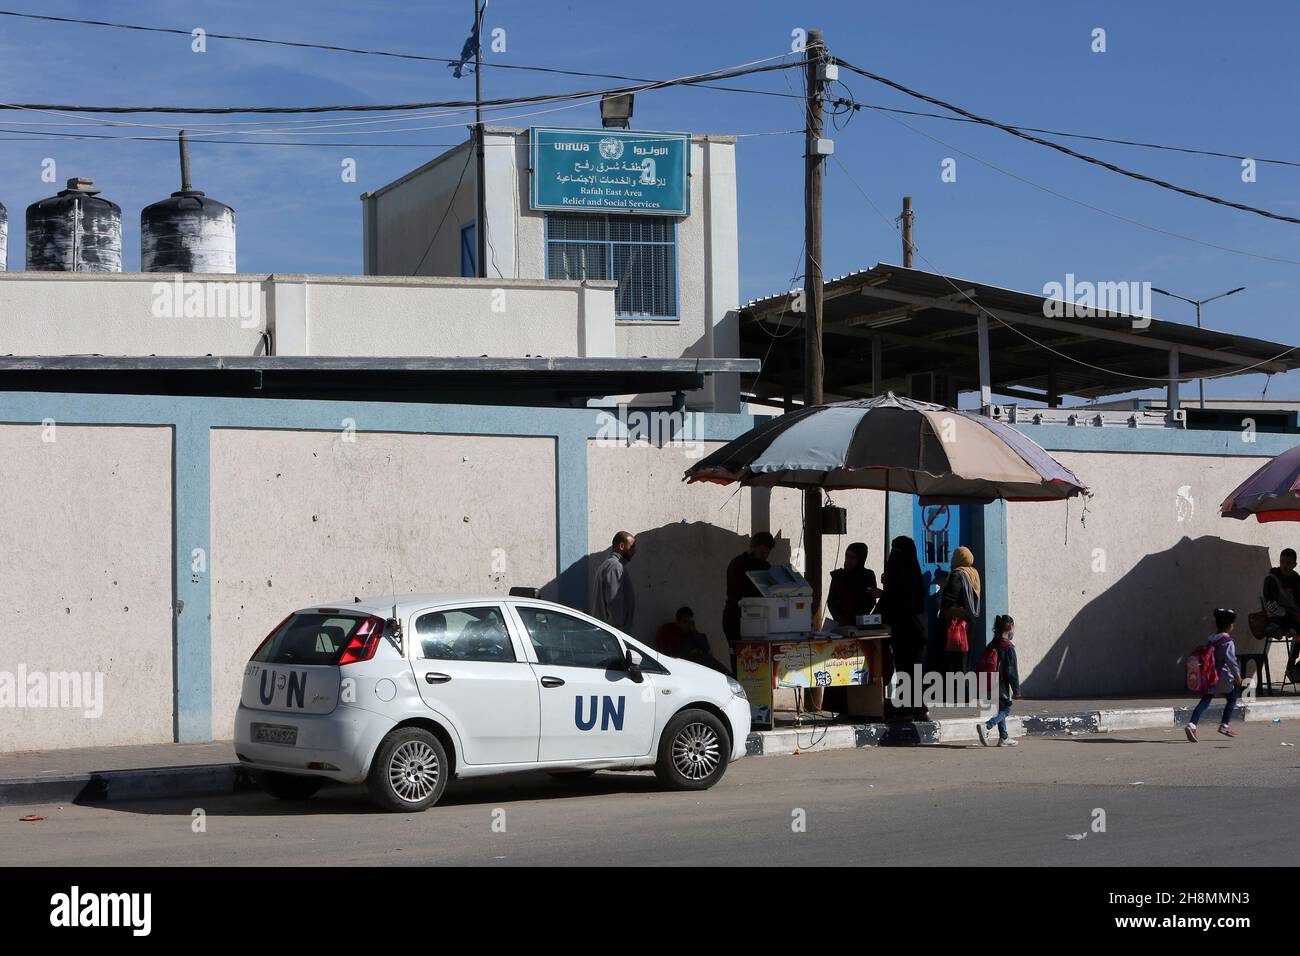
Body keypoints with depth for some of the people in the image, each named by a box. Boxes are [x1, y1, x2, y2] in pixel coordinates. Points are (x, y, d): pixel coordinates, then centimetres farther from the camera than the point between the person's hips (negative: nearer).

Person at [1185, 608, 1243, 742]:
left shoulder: (1211, 639, 10)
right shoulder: (1228, 642, -12)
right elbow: (1230, 658, -22)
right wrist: (1237, 674, -13)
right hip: (1224, 676, -6)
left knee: (1205, 701, 1)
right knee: (1231, 699, 15)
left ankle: (1192, 725, -16)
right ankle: (1224, 725, 16)